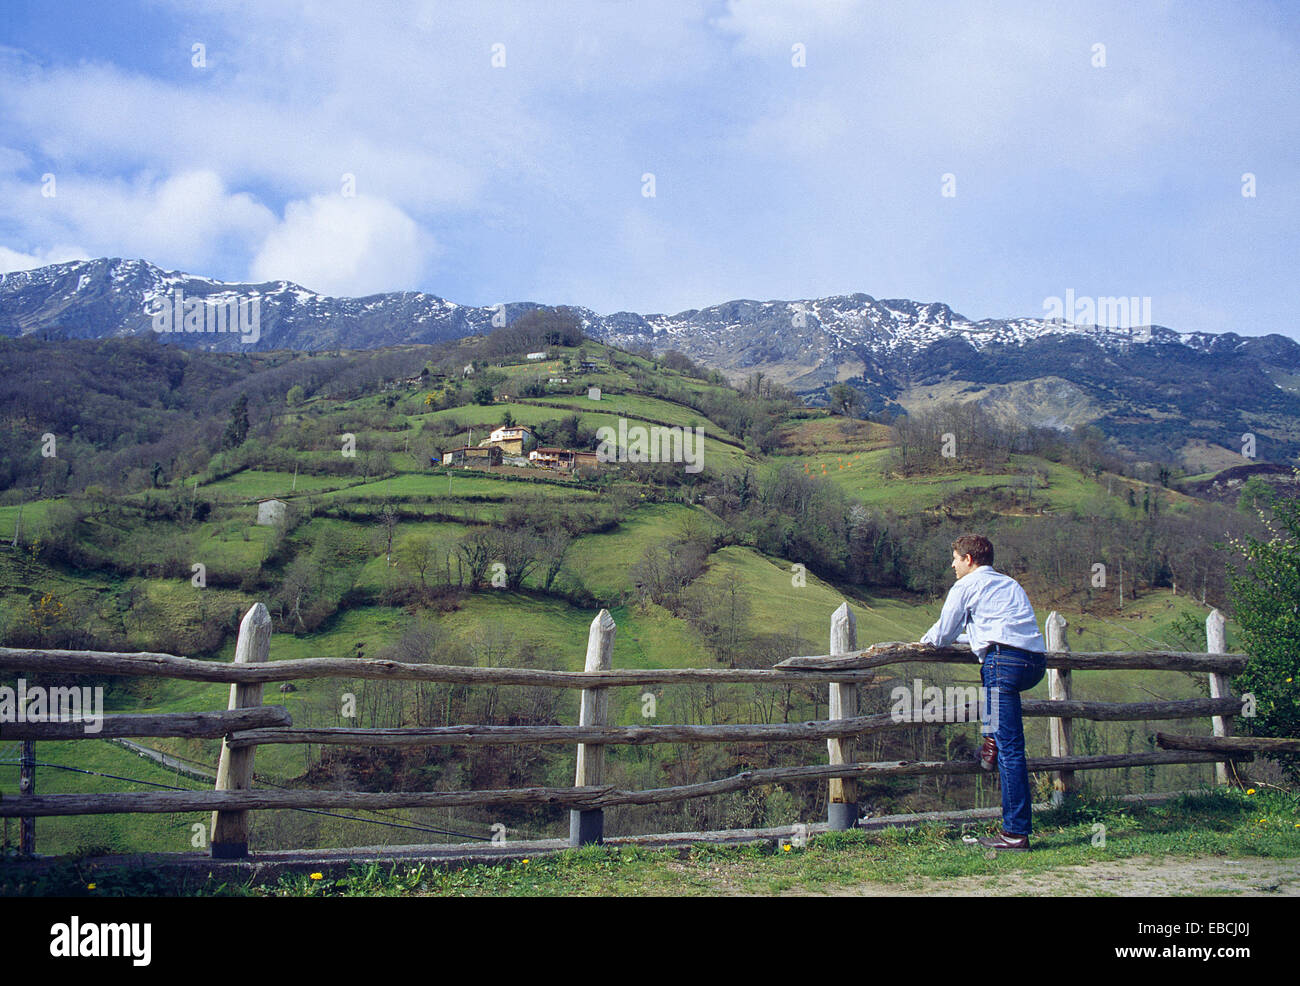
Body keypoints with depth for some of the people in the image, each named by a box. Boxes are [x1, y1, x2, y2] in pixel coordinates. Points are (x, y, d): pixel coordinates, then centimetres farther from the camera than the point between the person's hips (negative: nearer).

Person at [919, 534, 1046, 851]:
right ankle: (991, 740, 21)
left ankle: (1016, 833, -11)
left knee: (1010, 747, -9)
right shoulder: (1010, 584, 29)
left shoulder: (965, 586, 9)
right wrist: (972, 635, 53)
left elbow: (942, 635, 13)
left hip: (1005, 659, -7)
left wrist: (923, 642, 33)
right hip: (1037, 663, 7)